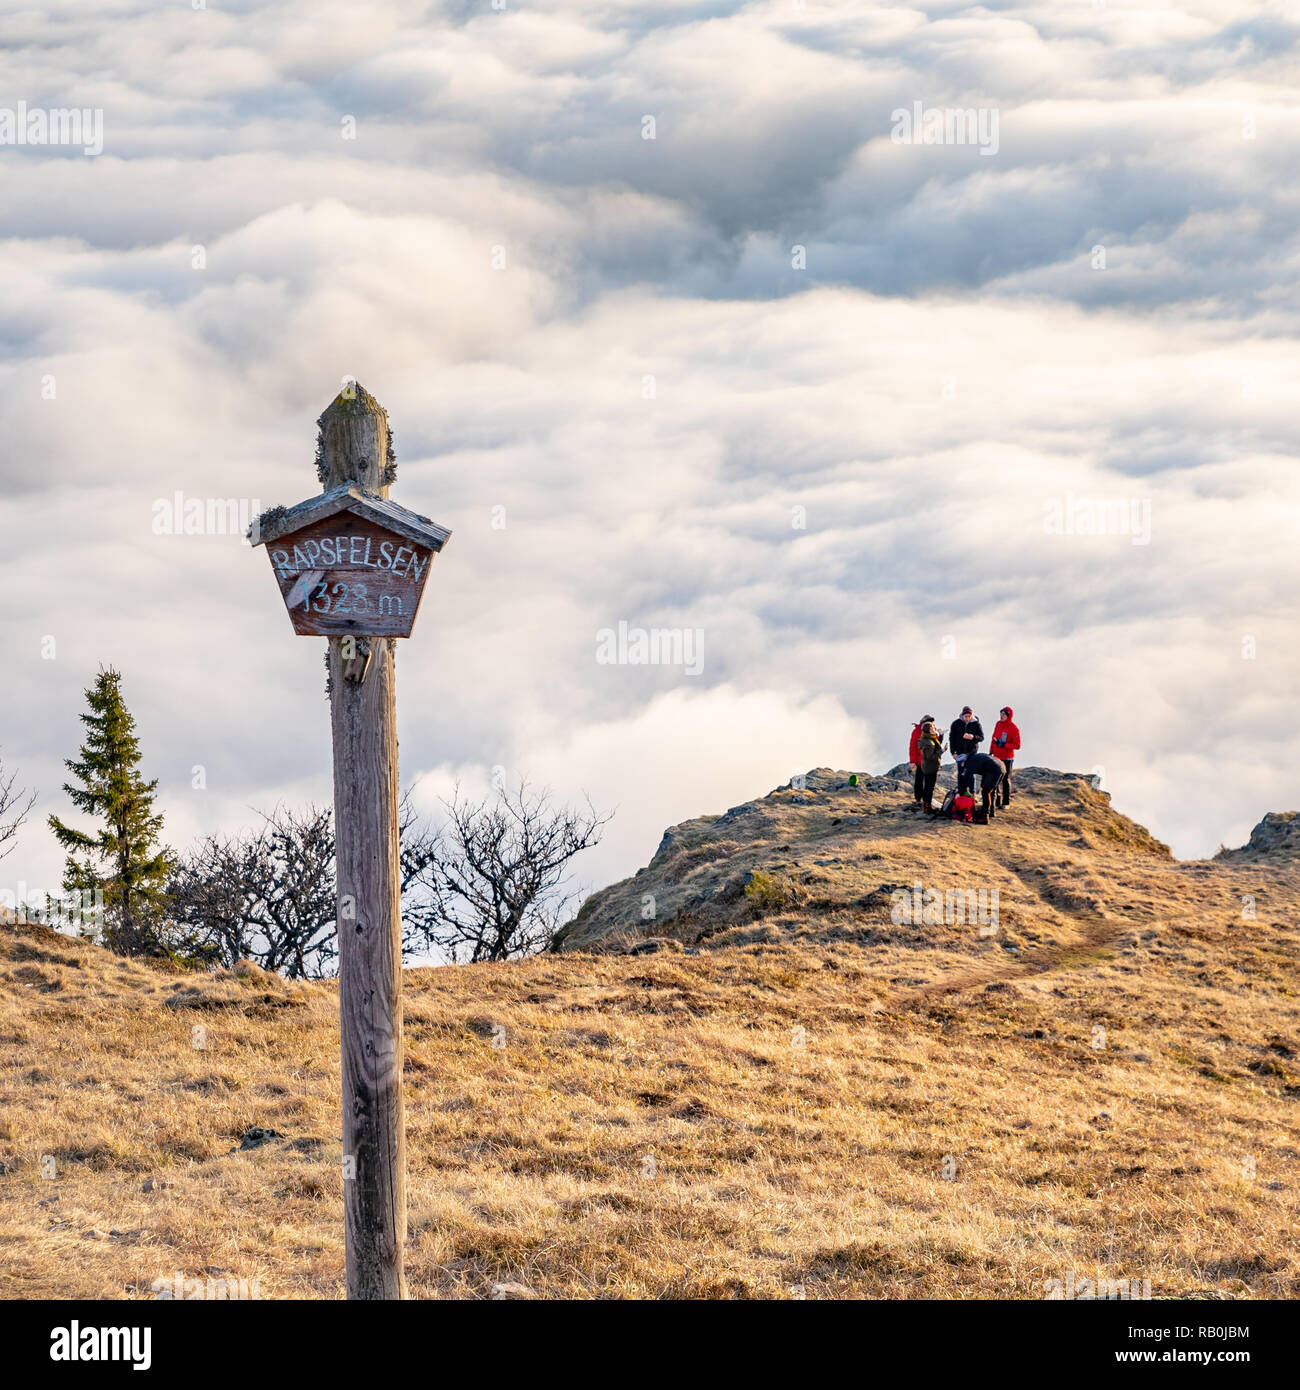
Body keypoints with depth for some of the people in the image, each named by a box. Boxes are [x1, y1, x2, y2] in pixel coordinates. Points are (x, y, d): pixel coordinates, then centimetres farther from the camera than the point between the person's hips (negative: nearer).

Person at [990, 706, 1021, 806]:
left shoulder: (1013, 729, -14)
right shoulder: (998, 724, 6)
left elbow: (1017, 746, -13)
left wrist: (1004, 745, -24)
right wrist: (991, 751, 15)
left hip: (1007, 758, -6)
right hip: (996, 757, 6)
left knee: (1005, 779, 0)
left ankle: (1006, 802, 7)